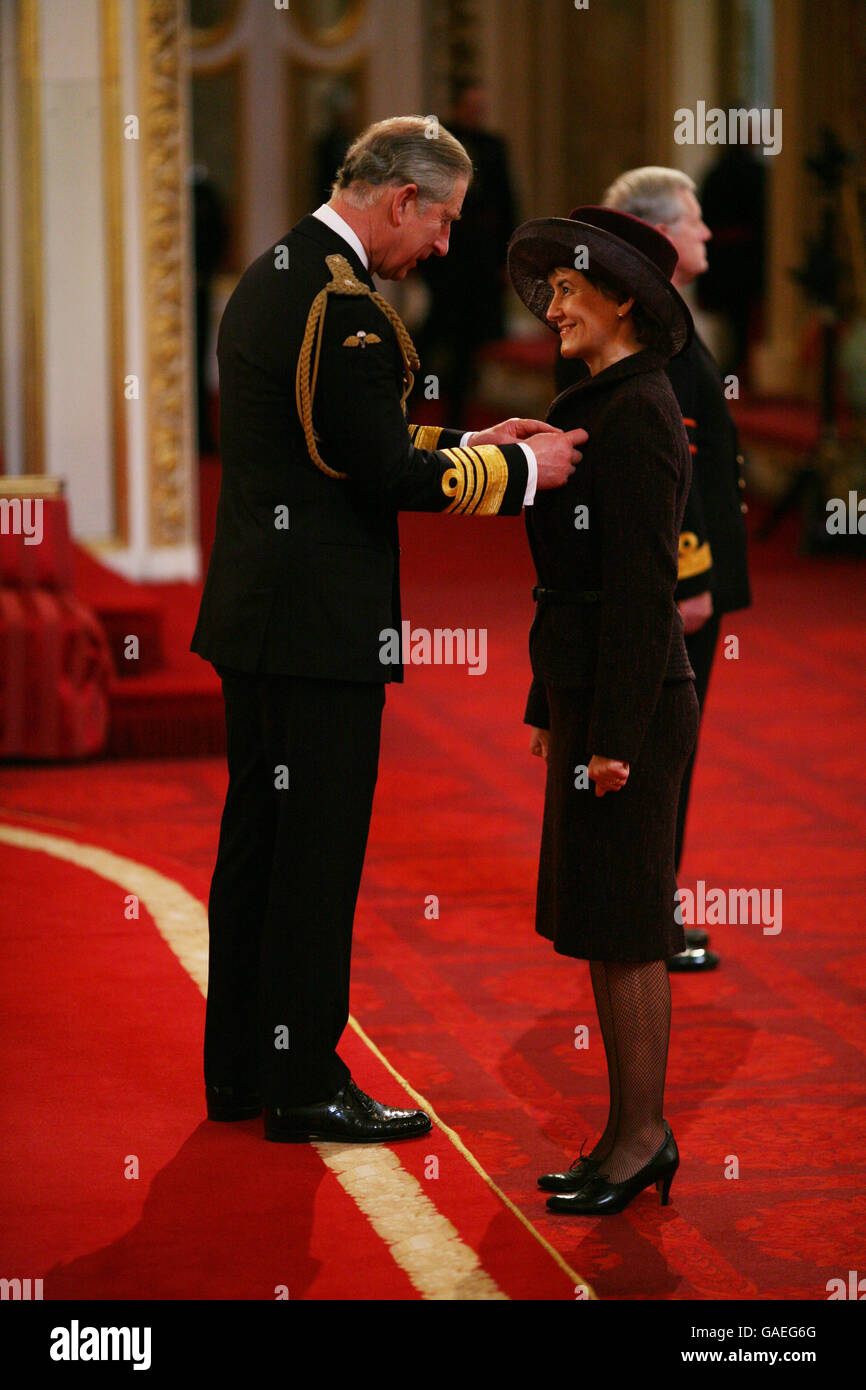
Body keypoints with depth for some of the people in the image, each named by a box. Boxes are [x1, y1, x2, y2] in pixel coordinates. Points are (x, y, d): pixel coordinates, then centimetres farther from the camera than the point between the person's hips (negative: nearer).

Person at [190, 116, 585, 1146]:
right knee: (318, 852, -1)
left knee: (254, 843, 15)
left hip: (253, 615, 10)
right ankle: (304, 1086, 7)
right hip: (320, 624, -10)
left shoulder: (268, 279, 14)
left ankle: (238, 1070, 24)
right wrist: (520, 467, -7)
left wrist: (468, 443, 16)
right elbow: (387, 475, -19)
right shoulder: (342, 305, -18)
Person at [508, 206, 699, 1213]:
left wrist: (615, 737, -21)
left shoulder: (640, 414, -16)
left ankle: (638, 1139, 4)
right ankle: (637, 1135, 17)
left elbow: (644, 582, -20)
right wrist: (549, 707, 21)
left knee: (618, 930, -4)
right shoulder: (604, 409, 14)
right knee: (605, 926, 11)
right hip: (587, 695, 10)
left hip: (629, 705, -10)